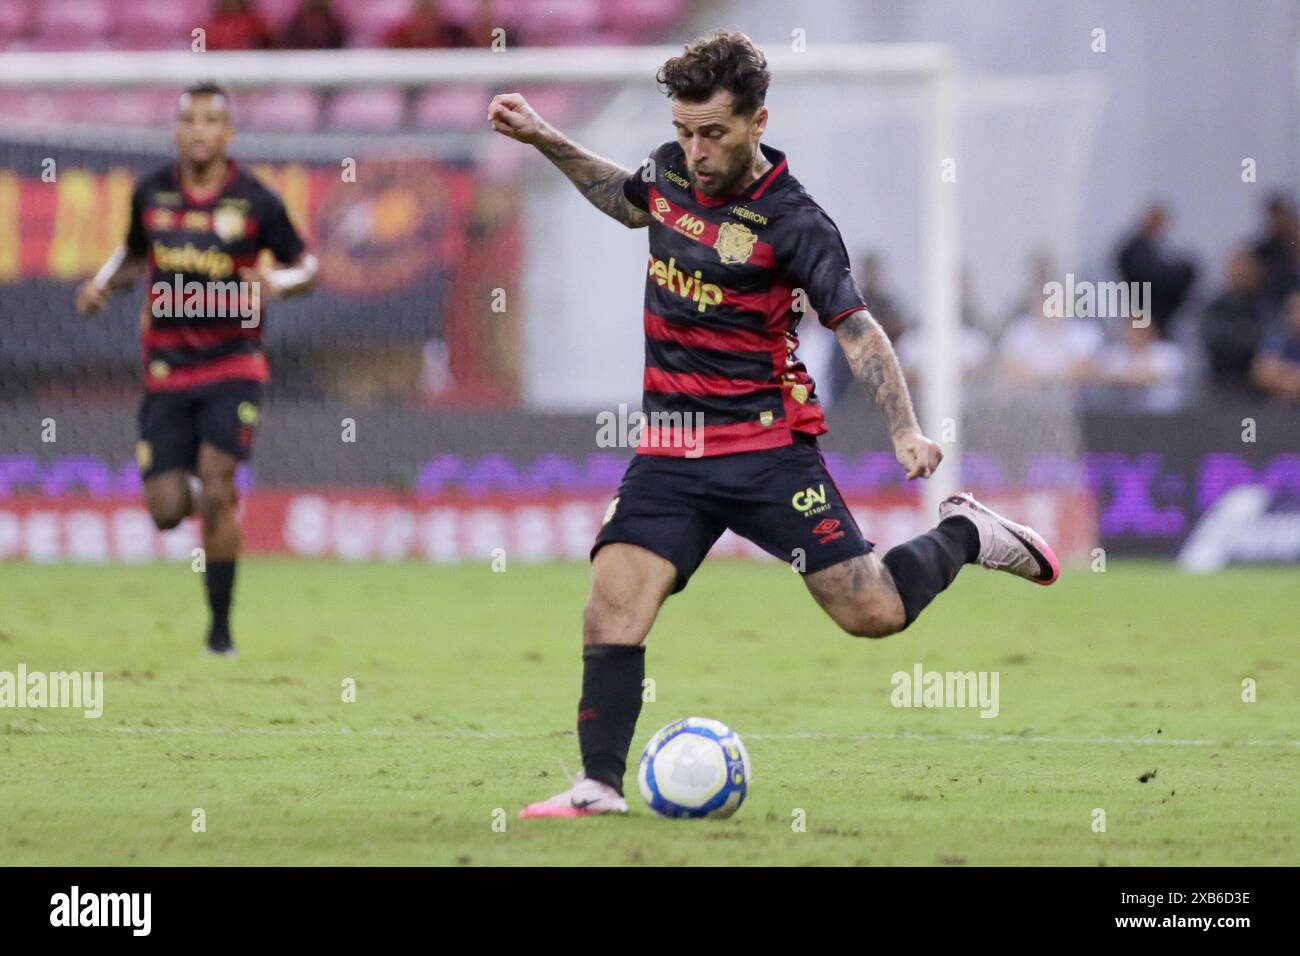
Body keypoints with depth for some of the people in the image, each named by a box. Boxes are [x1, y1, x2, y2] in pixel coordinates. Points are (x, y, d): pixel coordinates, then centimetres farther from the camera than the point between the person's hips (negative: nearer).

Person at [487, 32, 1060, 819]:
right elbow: (633, 202, 29)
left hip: (769, 448, -5)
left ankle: (964, 535, 24)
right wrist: (548, 142, 23)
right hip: (672, 450, 5)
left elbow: (857, 328, -14)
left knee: (874, 613, -5)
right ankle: (601, 786, -8)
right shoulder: (672, 171, 4)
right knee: (613, 606, -13)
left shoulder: (793, 222, -14)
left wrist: (906, 429, -26)